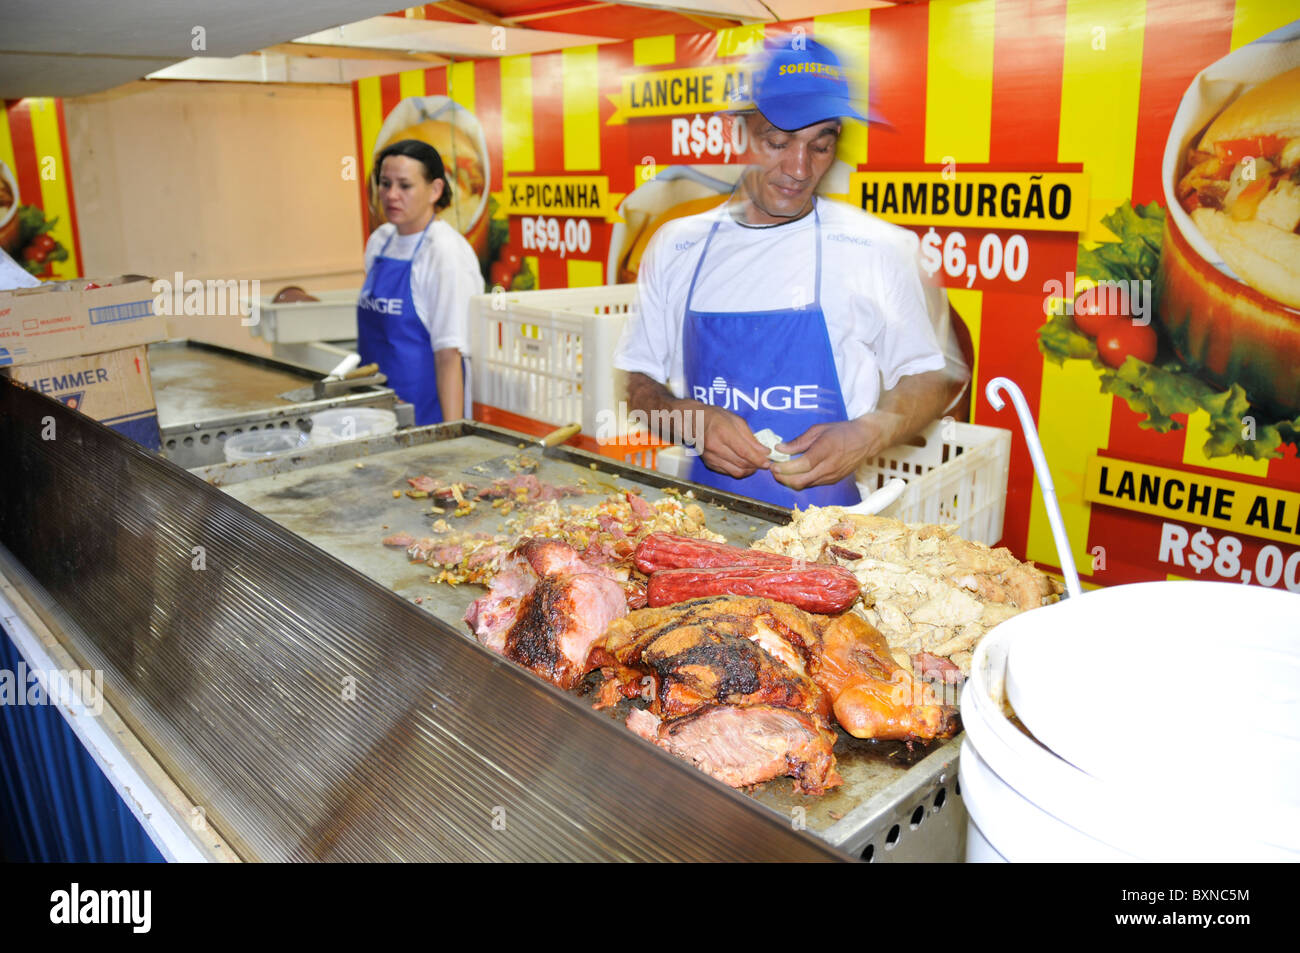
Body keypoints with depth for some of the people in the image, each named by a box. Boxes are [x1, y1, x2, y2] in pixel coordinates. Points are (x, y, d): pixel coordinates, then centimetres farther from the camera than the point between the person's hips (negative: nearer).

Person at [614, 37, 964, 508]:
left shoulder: (877, 247, 3)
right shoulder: (675, 246, 8)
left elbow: (930, 379, 10)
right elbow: (633, 380, 12)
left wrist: (868, 436, -10)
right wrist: (689, 419, -9)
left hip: (826, 516, -1)